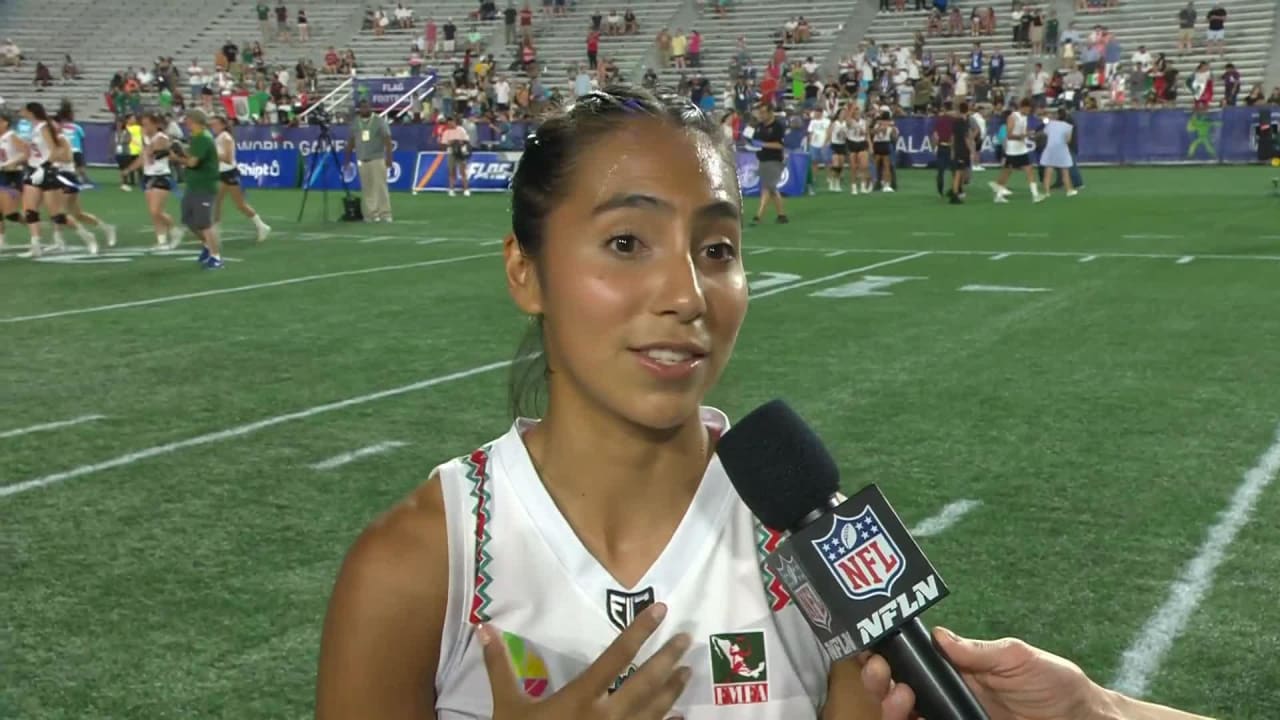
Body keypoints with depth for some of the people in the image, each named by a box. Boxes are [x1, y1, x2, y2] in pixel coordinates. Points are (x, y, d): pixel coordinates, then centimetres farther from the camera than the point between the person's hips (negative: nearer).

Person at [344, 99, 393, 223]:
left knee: (380, 186, -8)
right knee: (366, 187, 0)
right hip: (362, 160, 4)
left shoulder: (379, 120, 0)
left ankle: (385, 214, -7)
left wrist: (388, 156, -14)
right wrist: (347, 156, 17)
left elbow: (387, 139, -6)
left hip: (377, 159, -4)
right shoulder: (354, 122, 11)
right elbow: (351, 140, 18)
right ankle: (371, 213, 4)